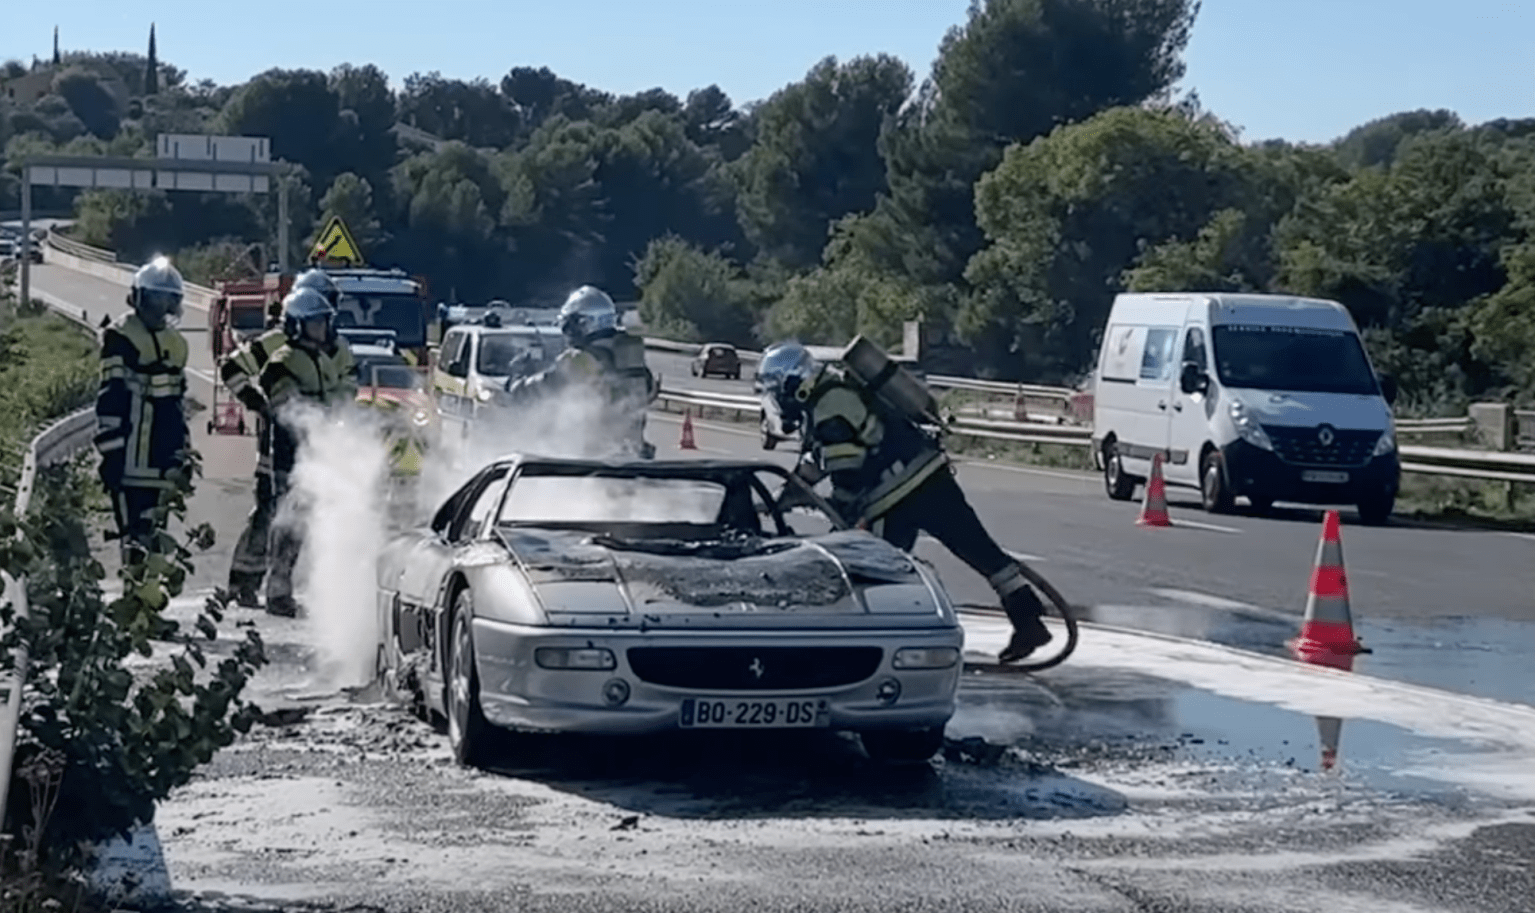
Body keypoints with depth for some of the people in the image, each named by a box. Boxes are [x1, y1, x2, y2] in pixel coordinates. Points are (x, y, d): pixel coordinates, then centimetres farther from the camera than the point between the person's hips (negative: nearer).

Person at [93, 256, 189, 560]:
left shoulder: (176, 342, 18)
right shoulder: (120, 336, -6)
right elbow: (109, 398, -10)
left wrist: (182, 453, 21)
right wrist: (110, 453, -14)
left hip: (163, 462, 7)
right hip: (132, 454, -7)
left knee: (153, 529, 10)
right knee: (135, 530, -12)